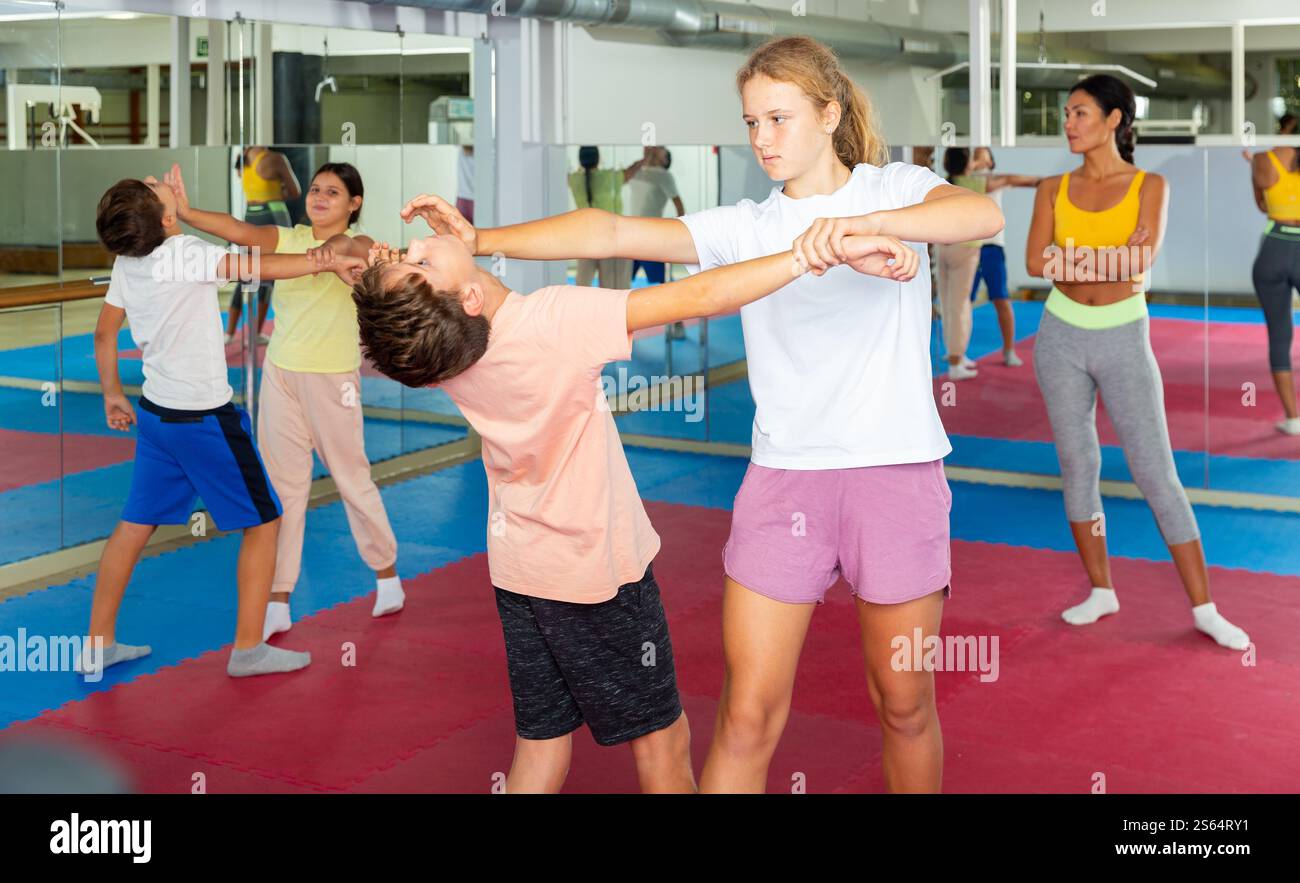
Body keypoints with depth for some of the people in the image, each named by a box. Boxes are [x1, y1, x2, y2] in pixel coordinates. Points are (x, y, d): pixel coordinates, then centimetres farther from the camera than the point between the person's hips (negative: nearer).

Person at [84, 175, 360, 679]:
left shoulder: (126, 263, 2)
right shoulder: (184, 253, -21)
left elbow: (104, 334, 11)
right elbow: (262, 268, -31)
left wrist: (113, 395, 23)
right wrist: (330, 261, -24)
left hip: (155, 411, 7)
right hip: (204, 417, -7)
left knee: (136, 525, 16)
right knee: (263, 522, 7)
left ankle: (99, 645, 22)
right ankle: (248, 649, 11)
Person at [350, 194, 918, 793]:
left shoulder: (431, 349, -14)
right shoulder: (555, 319, -33)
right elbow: (700, 298, -34)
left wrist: (464, 241, -9)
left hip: (519, 564, 6)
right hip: (596, 569, -6)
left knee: (541, 740, 18)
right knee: (662, 742, 12)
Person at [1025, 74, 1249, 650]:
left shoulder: (1149, 187, -2)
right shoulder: (1054, 190, 4)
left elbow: (1142, 262, -18)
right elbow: (1036, 263, -10)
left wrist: (1070, 261, -16)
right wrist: (1111, 263, -16)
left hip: (1123, 341, -3)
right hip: (1062, 338, 3)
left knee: (1157, 474, -3)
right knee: (1077, 466, 7)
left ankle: (1203, 608, 4)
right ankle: (1102, 591, 21)